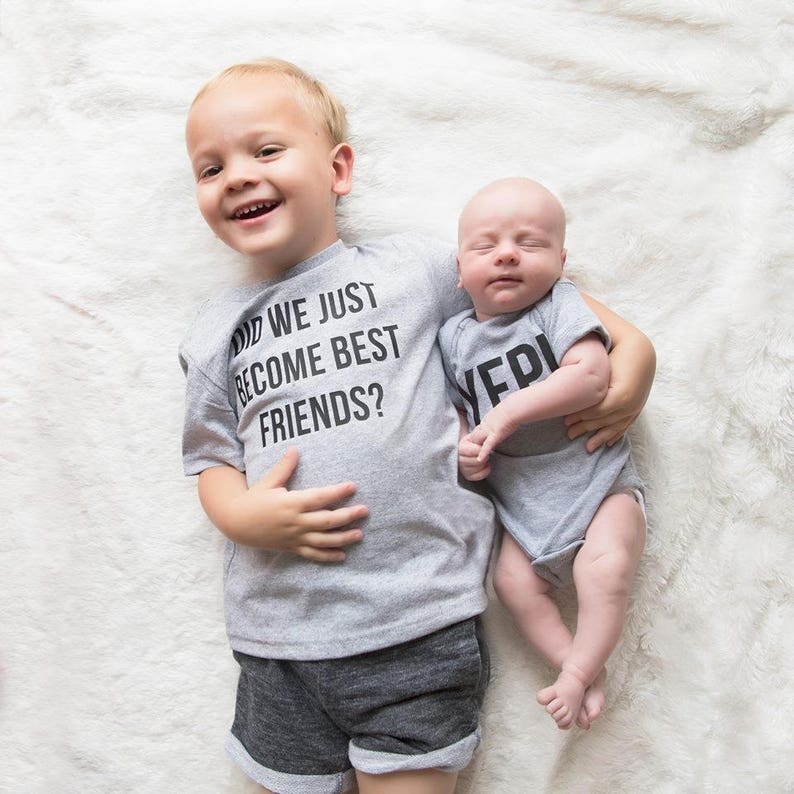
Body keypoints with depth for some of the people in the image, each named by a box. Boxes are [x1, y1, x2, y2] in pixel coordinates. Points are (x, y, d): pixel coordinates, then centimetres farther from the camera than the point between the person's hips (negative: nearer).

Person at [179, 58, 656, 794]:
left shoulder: (414, 266, 2)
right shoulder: (215, 332, 9)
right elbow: (212, 461, 12)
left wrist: (631, 345, 1)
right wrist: (244, 516, -8)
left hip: (416, 622, -3)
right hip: (277, 632, 4)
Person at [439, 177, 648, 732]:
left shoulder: (560, 305, -10)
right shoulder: (455, 337, 2)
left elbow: (591, 376, -24)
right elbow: (457, 406, 12)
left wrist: (509, 412, -26)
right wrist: (465, 445, -11)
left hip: (596, 479, -4)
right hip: (521, 500, 5)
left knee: (606, 567, -23)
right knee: (514, 581, -3)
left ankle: (578, 671, -6)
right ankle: (587, 670, 11)